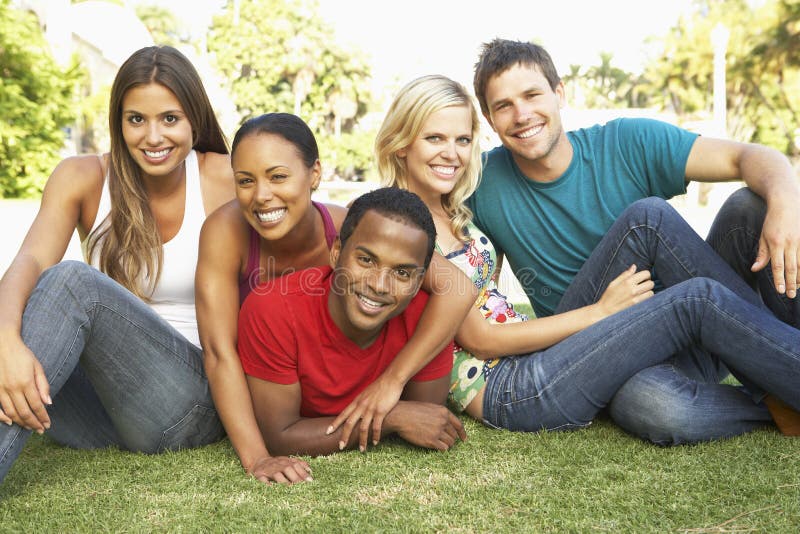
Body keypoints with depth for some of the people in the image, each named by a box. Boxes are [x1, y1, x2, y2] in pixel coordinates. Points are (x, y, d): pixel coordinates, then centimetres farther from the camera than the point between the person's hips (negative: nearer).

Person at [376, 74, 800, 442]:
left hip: (537, 354, 8)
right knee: (698, 299, -20)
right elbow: (477, 340, -13)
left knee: (649, 218, -9)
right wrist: (599, 311, -10)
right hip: (505, 392, -8)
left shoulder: (455, 210, 13)